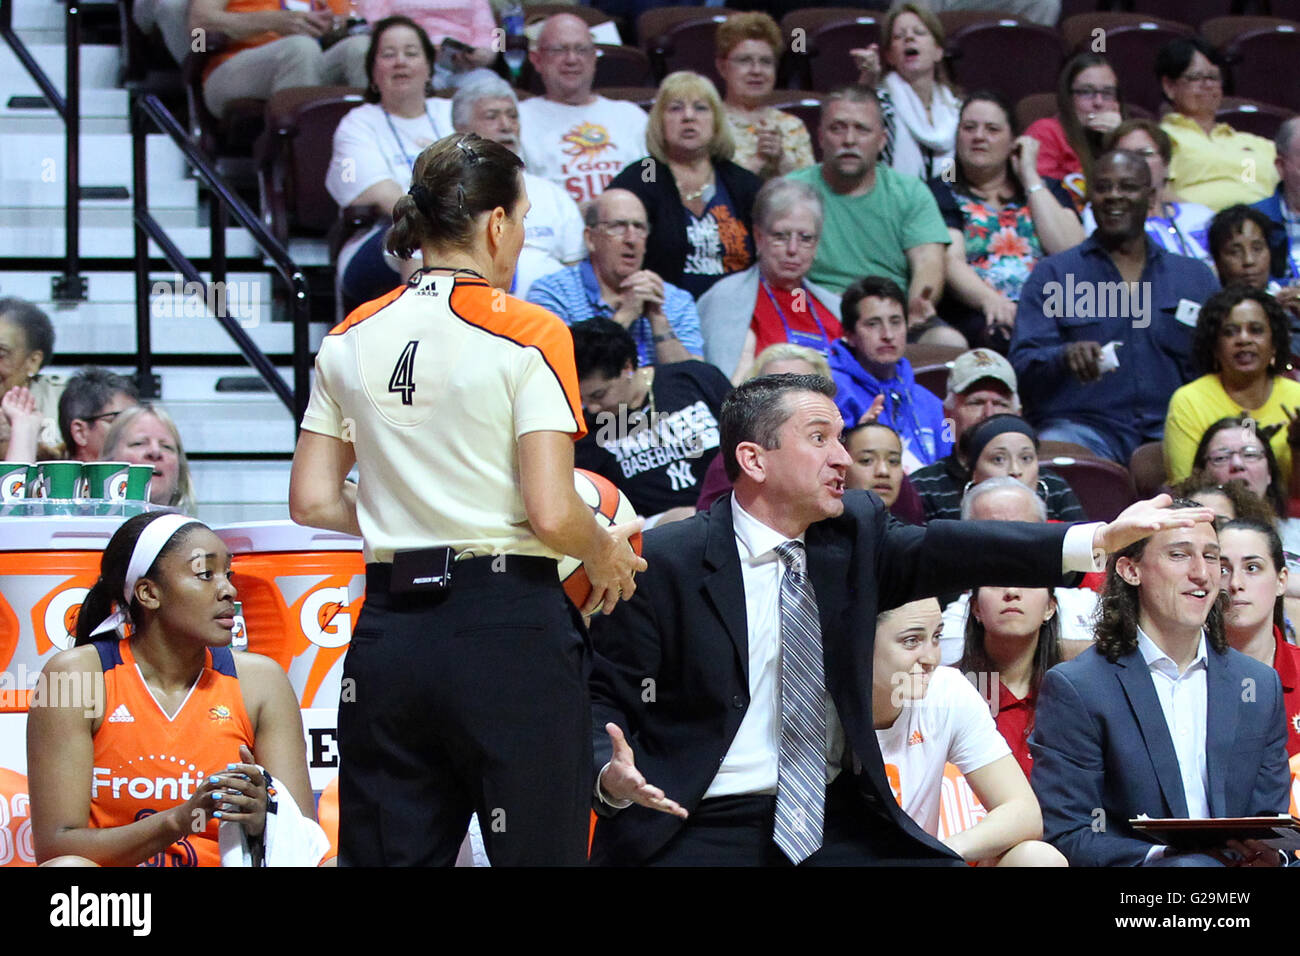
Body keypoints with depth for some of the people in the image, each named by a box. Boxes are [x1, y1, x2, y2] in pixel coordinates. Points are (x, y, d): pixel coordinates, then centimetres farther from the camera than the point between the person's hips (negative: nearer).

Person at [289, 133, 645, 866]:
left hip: (388, 630, 5)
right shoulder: (527, 337, -8)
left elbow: (313, 502, 9)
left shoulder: (352, 339, 8)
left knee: (391, 852, 8)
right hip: (508, 627, -5)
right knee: (539, 854, 1)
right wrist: (606, 555, 6)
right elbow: (552, 514, -13)